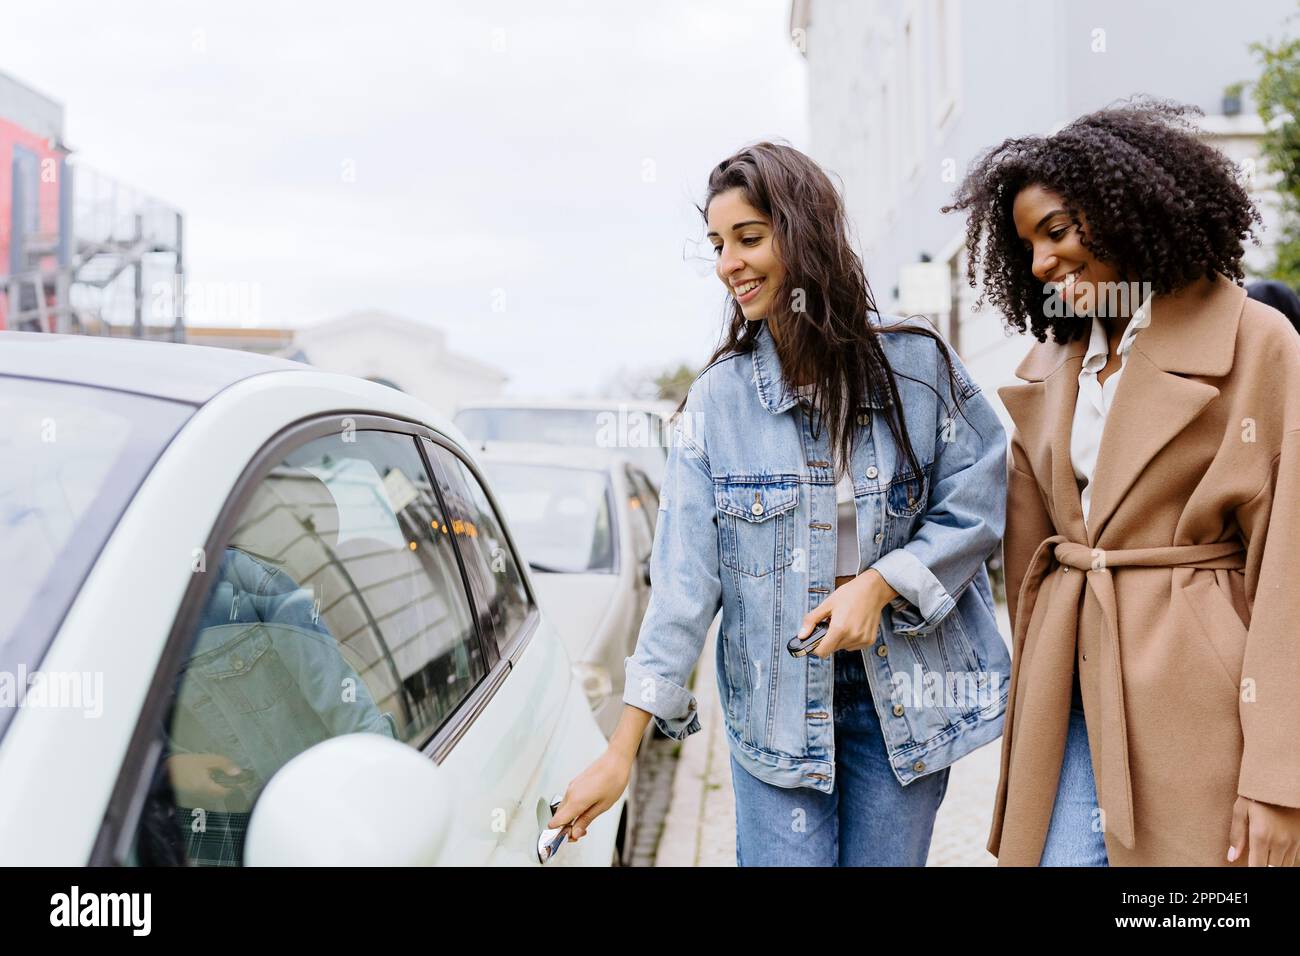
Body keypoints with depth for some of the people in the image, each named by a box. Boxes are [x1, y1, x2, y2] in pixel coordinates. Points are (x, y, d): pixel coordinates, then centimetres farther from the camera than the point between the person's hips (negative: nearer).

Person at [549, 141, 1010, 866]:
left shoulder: (916, 365, -5)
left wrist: (878, 584, -16)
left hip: (903, 696, 0)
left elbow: (976, 510, 0)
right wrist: (623, 749, -10)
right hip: (775, 704, 0)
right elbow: (685, 577, -7)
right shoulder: (717, 399, -4)